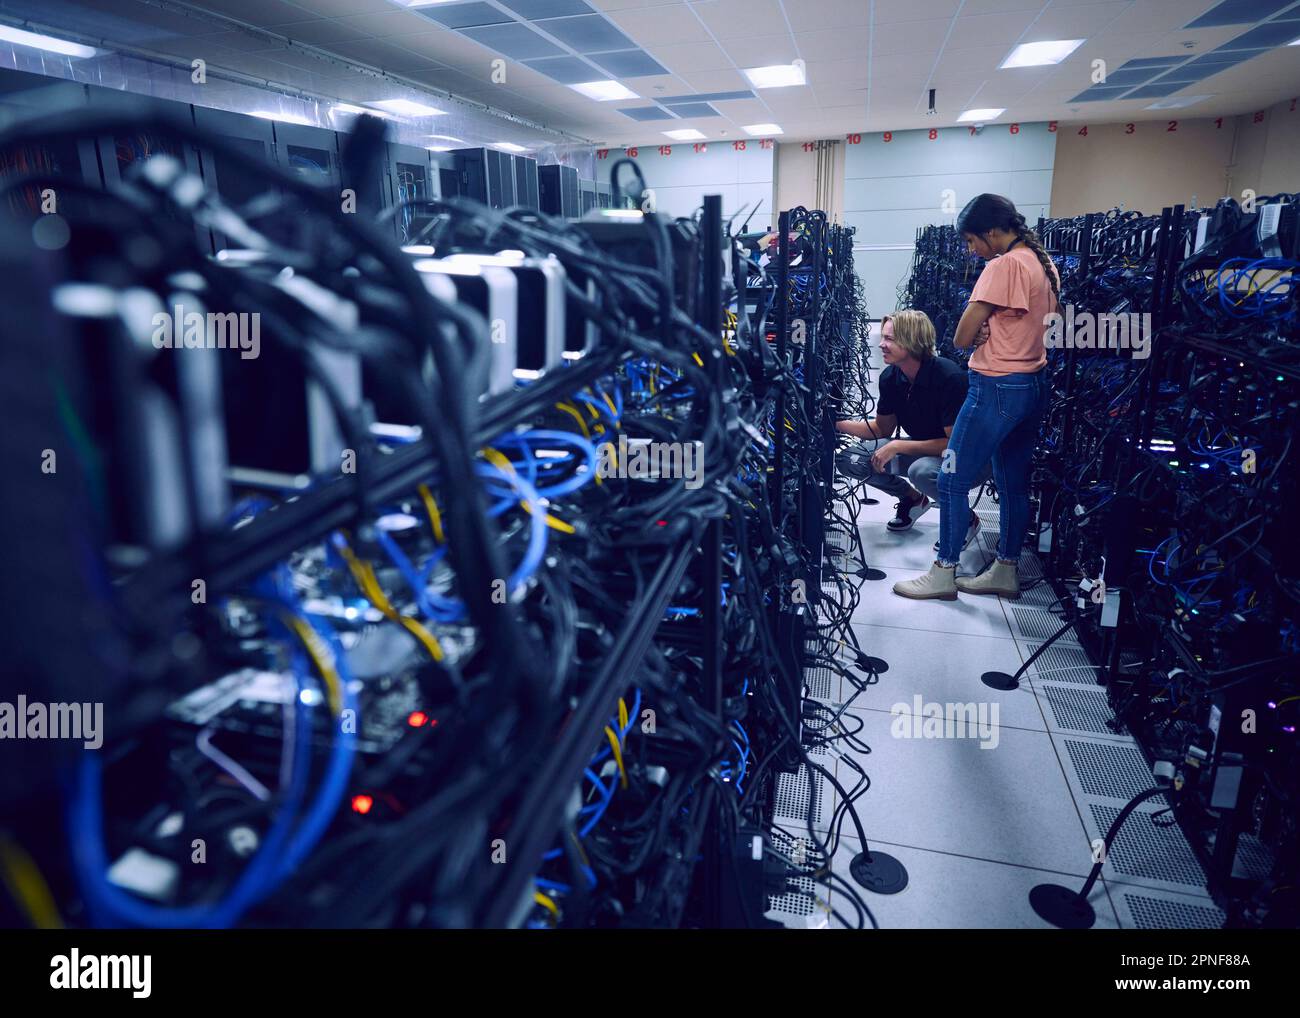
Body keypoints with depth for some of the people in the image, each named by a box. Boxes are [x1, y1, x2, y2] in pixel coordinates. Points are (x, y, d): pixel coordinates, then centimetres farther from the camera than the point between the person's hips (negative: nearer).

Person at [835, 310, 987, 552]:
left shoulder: (949, 377, -26)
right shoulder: (891, 377, -6)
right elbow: (883, 428, 7)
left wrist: (898, 446, -27)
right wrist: (836, 423, -7)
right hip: (923, 448, 7)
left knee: (922, 470, -40)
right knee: (848, 457, -10)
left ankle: (966, 519, -7)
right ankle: (912, 498, 14)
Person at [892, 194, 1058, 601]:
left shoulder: (1004, 266, -16)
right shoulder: (1045, 264, 12)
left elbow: (962, 337, -17)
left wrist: (978, 333, 4)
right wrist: (991, 332, 3)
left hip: (997, 388, -10)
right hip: (1034, 385, 10)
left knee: (952, 481, 0)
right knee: (1014, 484, 15)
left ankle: (944, 574, 8)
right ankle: (1005, 571, 25)